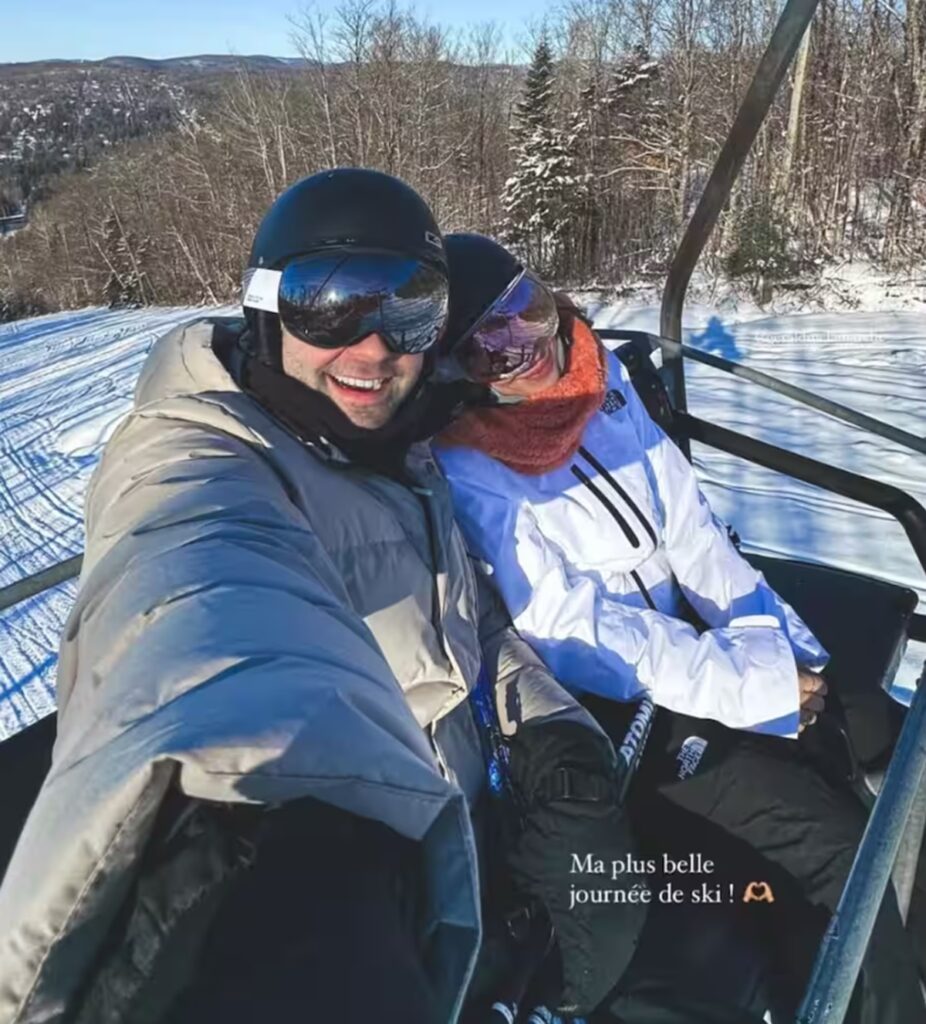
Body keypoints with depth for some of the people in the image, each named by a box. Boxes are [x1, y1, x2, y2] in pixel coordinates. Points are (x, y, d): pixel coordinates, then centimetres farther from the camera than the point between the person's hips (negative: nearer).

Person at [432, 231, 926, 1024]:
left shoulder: (602, 386, -2)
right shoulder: (465, 478, -21)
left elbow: (692, 532, 3)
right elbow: (570, 637, -21)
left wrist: (798, 659, -3)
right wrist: (755, 684, -19)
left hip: (686, 640, 7)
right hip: (606, 719, -6)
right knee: (840, 848, -18)